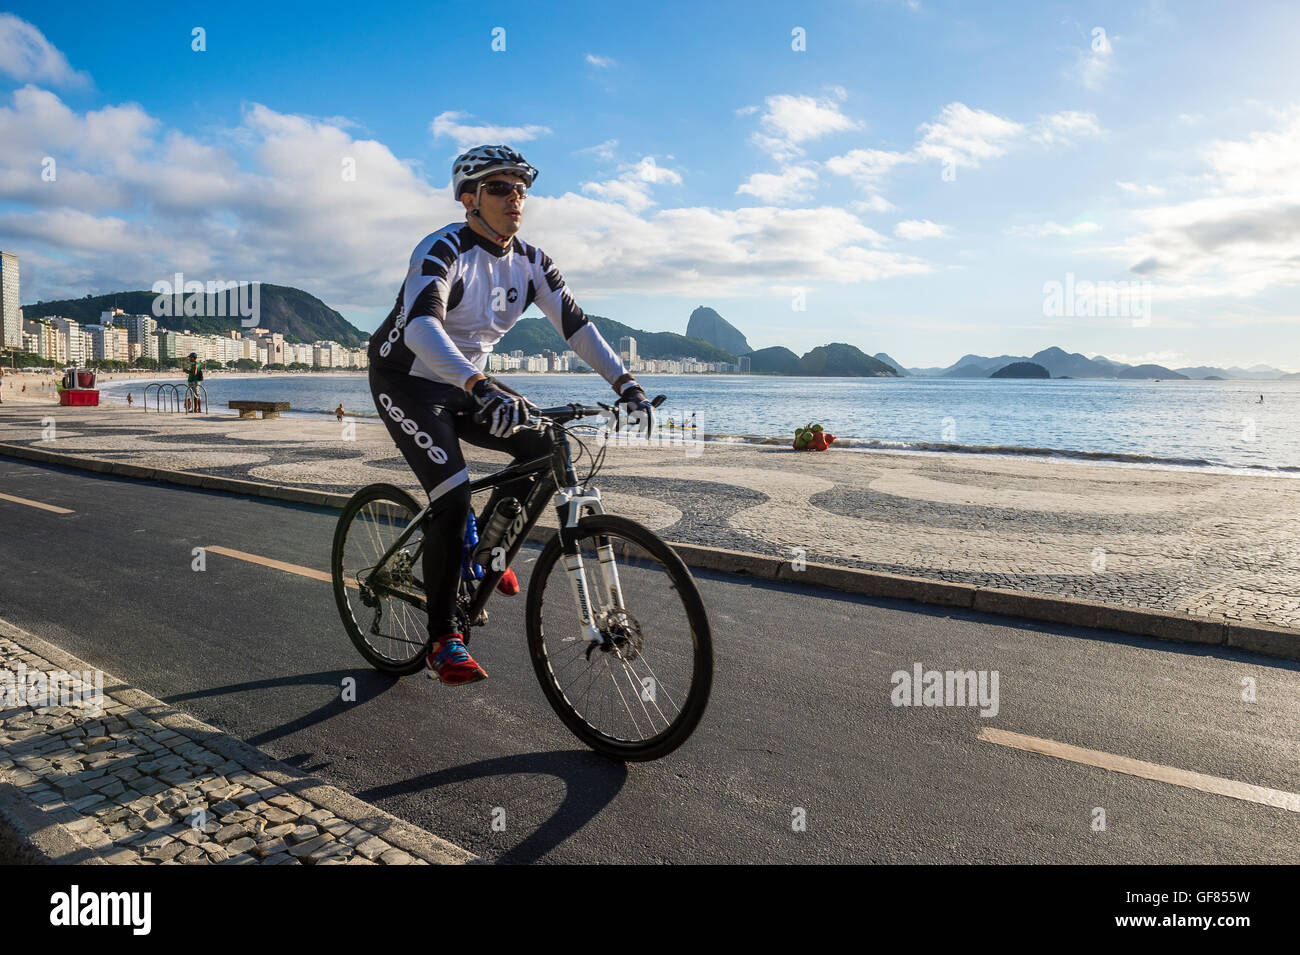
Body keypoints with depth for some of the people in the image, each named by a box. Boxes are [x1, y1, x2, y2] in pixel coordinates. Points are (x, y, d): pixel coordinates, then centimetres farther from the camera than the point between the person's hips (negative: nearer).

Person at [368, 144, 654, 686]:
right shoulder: (443, 250, -24)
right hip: (406, 381, -6)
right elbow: (423, 324, -41)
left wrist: (623, 382, -17)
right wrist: (479, 387, -56)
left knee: (546, 448, -14)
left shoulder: (530, 262, -3)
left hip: (466, 383, 6)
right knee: (453, 497, -20)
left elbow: (574, 324, -3)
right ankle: (442, 640, -6)